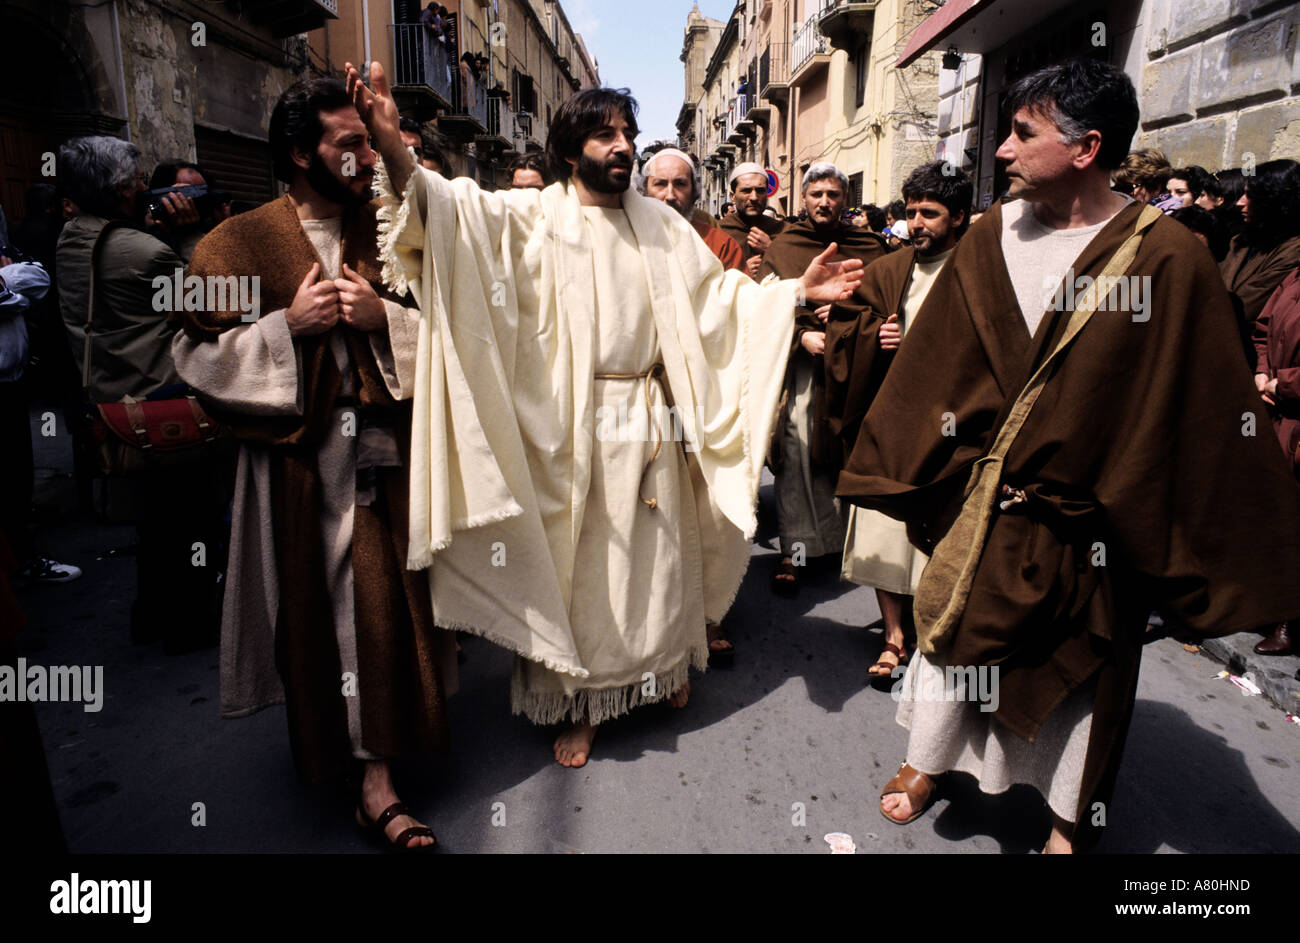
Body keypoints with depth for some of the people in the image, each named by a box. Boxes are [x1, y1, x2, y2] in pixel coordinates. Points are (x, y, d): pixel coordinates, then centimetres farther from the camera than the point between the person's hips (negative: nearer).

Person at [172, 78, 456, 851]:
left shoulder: (386, 232, 8)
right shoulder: (239, 244, 0)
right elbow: (199, 354, -2)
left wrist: (383, 315, -12)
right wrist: (289, 324, -13)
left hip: (383, 450, 2)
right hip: (296, 460, -2)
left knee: (383, 603, 2)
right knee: (316, 606, 6)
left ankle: (378, 776, 14)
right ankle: (324, 741, 30)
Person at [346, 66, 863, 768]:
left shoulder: (660, 225, 11)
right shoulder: (535, 217, -3)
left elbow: (718, 295, 14)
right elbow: (451, 210, -18)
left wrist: (794, 291, 5)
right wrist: (393, 152, -36)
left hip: (650, 419, 4)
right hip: (571, 425, -4)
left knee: (653, 554, 15)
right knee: (575, 561, 6)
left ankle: (664, 668, 39)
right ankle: (577, 704, 24)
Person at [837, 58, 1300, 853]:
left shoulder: (1169, 258, -15)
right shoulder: (991, 238, -4)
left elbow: (1211, 407, -11)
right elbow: (933, 366, 2)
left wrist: (1227, 547, -7)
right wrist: (894, 466, 5)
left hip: (1092, 522, -2)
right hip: (982, 504, 3)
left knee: (1085, 666, 16)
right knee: (956, 630, 17)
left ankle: (1069, 817, 40)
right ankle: (932, 760, 42)